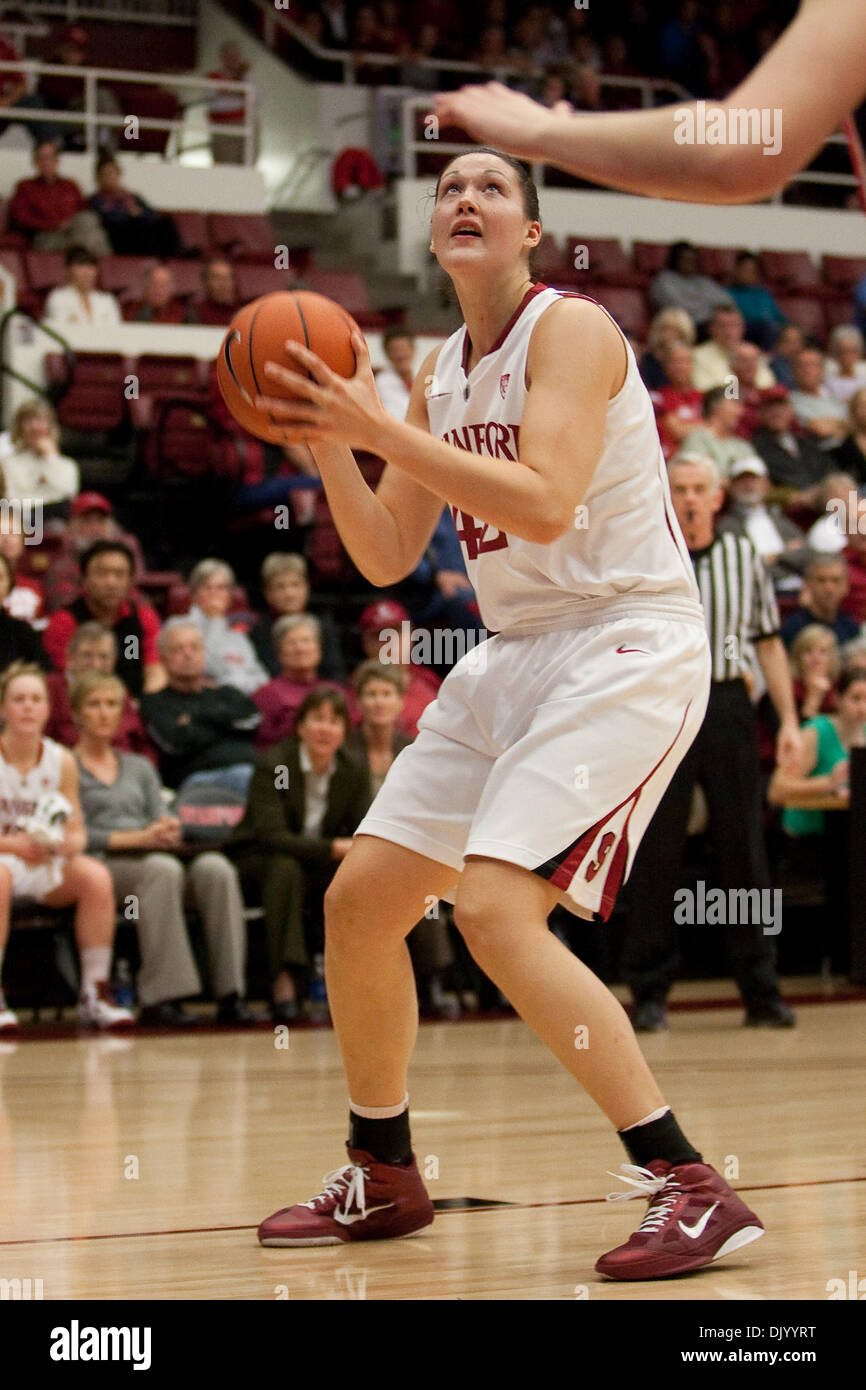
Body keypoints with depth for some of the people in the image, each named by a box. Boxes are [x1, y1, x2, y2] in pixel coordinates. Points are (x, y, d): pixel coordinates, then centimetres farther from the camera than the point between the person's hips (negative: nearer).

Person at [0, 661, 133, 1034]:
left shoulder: (61, 761, 4)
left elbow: (78, 835, 5)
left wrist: (64, 843, -18)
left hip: (48, 864, 4)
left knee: (96, 876, -26)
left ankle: (95, 994, -19)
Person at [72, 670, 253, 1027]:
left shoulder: (140, 767, 29)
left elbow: (162, 823, 17)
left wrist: (169, 830, -9)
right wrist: (137, 838, -13)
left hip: (149, 856, 5)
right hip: (101, 865, -5)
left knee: (215, 867, -28)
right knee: (162, 868, -38)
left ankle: (230, 994, -33)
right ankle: (160, 997, -40)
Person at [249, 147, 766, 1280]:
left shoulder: (570, 328, -12)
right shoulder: (439, 372, 13)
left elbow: (546, 505, -27)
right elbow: (386, 558, 13)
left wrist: (380, 429, -26)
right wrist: (327, 438, -1)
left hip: (626, 647, -9)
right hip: (516, 655, 9)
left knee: (495, 908, -25)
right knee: (358, 898, 7)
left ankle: (693, 1189, -21)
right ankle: (382, 1179, 24)